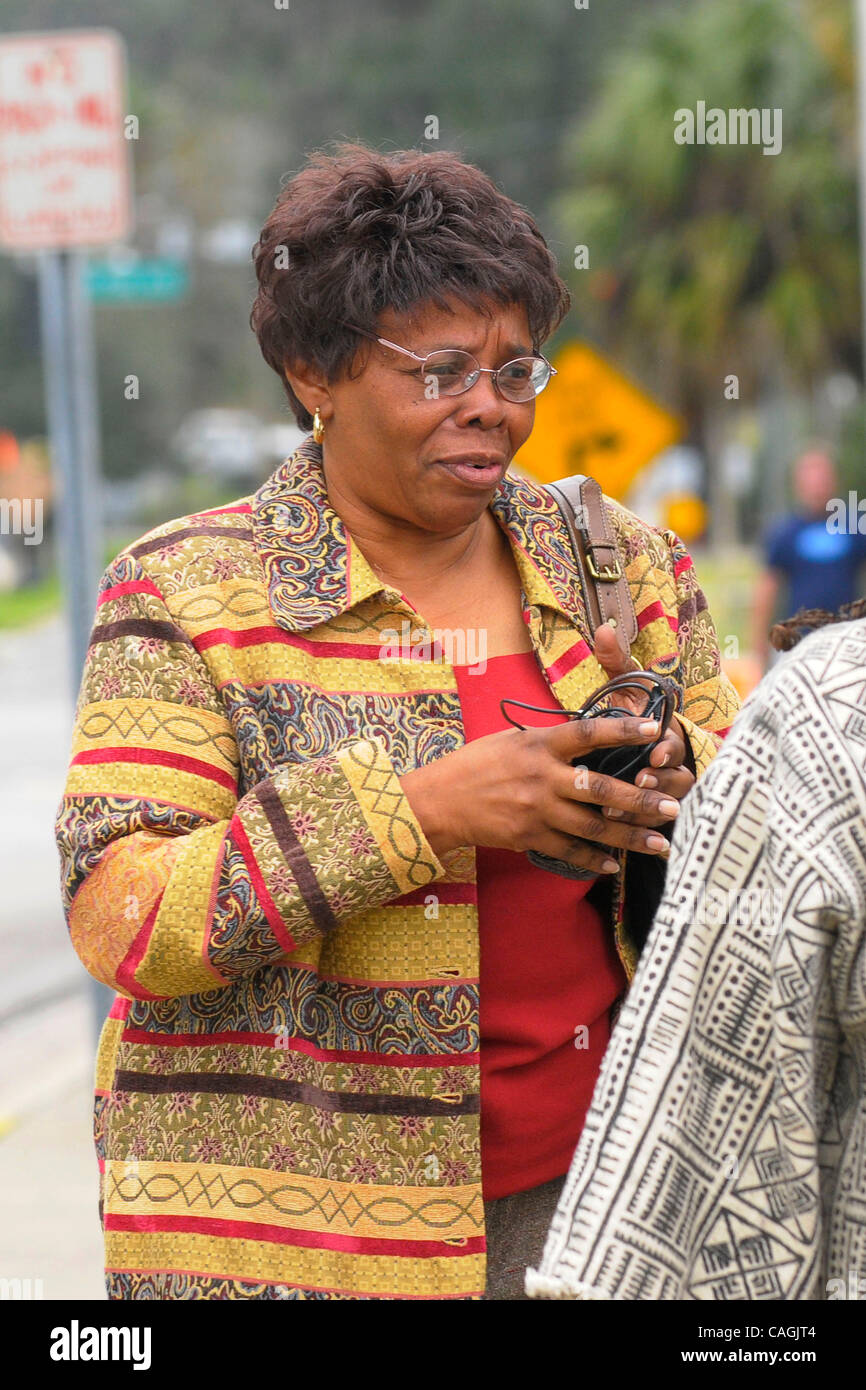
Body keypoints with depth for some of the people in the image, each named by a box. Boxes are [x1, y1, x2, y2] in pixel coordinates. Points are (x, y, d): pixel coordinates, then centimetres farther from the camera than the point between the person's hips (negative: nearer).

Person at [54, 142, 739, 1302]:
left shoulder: (628, 567, 7)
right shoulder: (186, 596, -6)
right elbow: (119, 922, -15)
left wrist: (681, 788, -10)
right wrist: (417, 812, -25)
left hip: (590, 1186, 4)